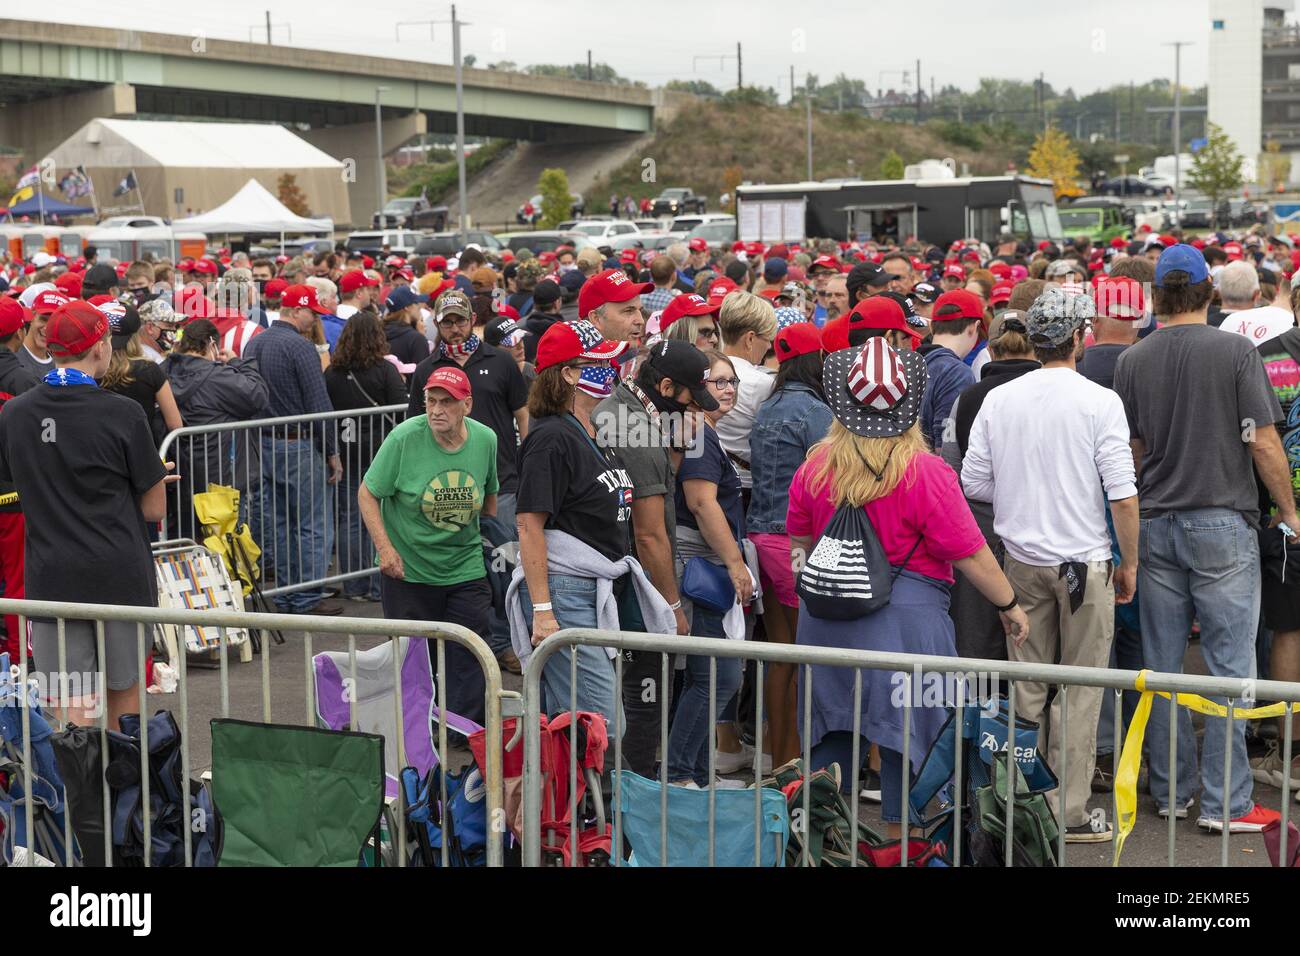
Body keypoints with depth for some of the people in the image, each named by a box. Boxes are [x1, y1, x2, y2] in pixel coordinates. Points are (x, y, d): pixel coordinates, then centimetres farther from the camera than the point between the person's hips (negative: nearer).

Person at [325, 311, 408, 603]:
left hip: (346, 455, 3)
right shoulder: (386, 370, -8)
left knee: (350, 519, 8)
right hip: (380, 453, -3)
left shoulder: (331, 373, 2)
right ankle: (378, 586, 4)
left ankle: (353, 587, 12)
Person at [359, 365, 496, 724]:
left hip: (466, 570, 2)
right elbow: (367, 494, -9)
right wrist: (385, 547, -17)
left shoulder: (485, 440, -5)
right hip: (408, 571, -2)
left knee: (469, 653, 1)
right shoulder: (404, 438, -15)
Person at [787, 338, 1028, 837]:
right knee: (905, 735, 7)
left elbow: (799, 543, 11)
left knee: (831, 733, 15)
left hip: (826, 617, 4)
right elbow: (970, 555, -10)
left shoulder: (815, 466, -2)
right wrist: (1010, 605, 3)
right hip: (906, 617, -4)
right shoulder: (927, 473, -14)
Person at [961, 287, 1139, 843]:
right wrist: (1129, 564, -1)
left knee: (1026, 687, 12)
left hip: (1021, 561, 4)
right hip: (1085, 562, -4)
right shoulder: (1100, 402, -10)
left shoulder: (998, 400, 0)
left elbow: (973, 483, 2)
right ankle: (1070, 812, 7)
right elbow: (1123, 494, -12)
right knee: (1079, 690, 4)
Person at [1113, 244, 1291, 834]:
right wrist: (1289, 510, 2)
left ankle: (1171, 790, 18)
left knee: (1161, 664, 10)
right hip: (1222, 522, -4)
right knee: (1229, 666, 1)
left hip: (1155, 524, 4)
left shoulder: (1131, 360, 3)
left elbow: (1131, 450, 8)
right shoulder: (1235, 351, -8)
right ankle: (1223, 801, 3)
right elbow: (1263, 442, -10)